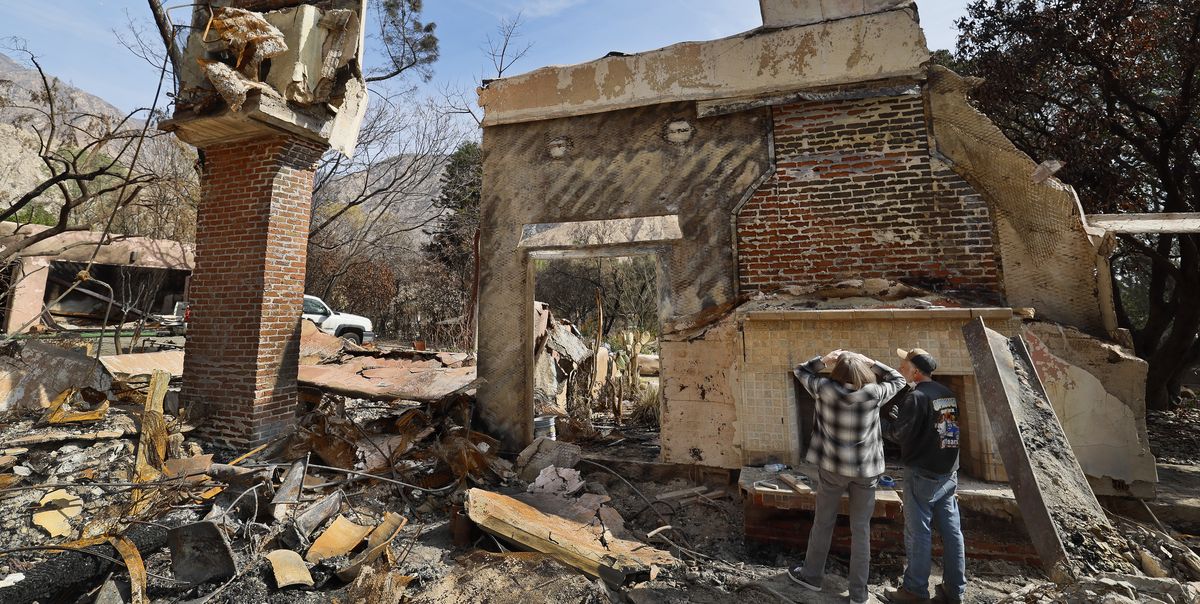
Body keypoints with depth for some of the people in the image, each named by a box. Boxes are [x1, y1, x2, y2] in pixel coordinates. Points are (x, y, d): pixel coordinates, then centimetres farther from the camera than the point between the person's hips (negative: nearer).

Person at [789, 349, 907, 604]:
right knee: (861, 529, 11)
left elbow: (801, 371, 5)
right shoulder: (874, 393, -11)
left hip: (832, 467, 0)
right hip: (865, 469, 0)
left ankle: (811, 575, 31)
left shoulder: (824, 388, -12)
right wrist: (871, 362, 3)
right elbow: (898, 380, 8)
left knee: (823, 522, 15)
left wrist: (824, 359, -2)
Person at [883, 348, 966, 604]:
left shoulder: (917, 396, -18)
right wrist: (896, 410, 9)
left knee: (918, 532, 4)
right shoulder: (948, 394, 7)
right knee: (951, 530, 13)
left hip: (922, 474, -8)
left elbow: (898, 434, -15)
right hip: (948, 472, 8)